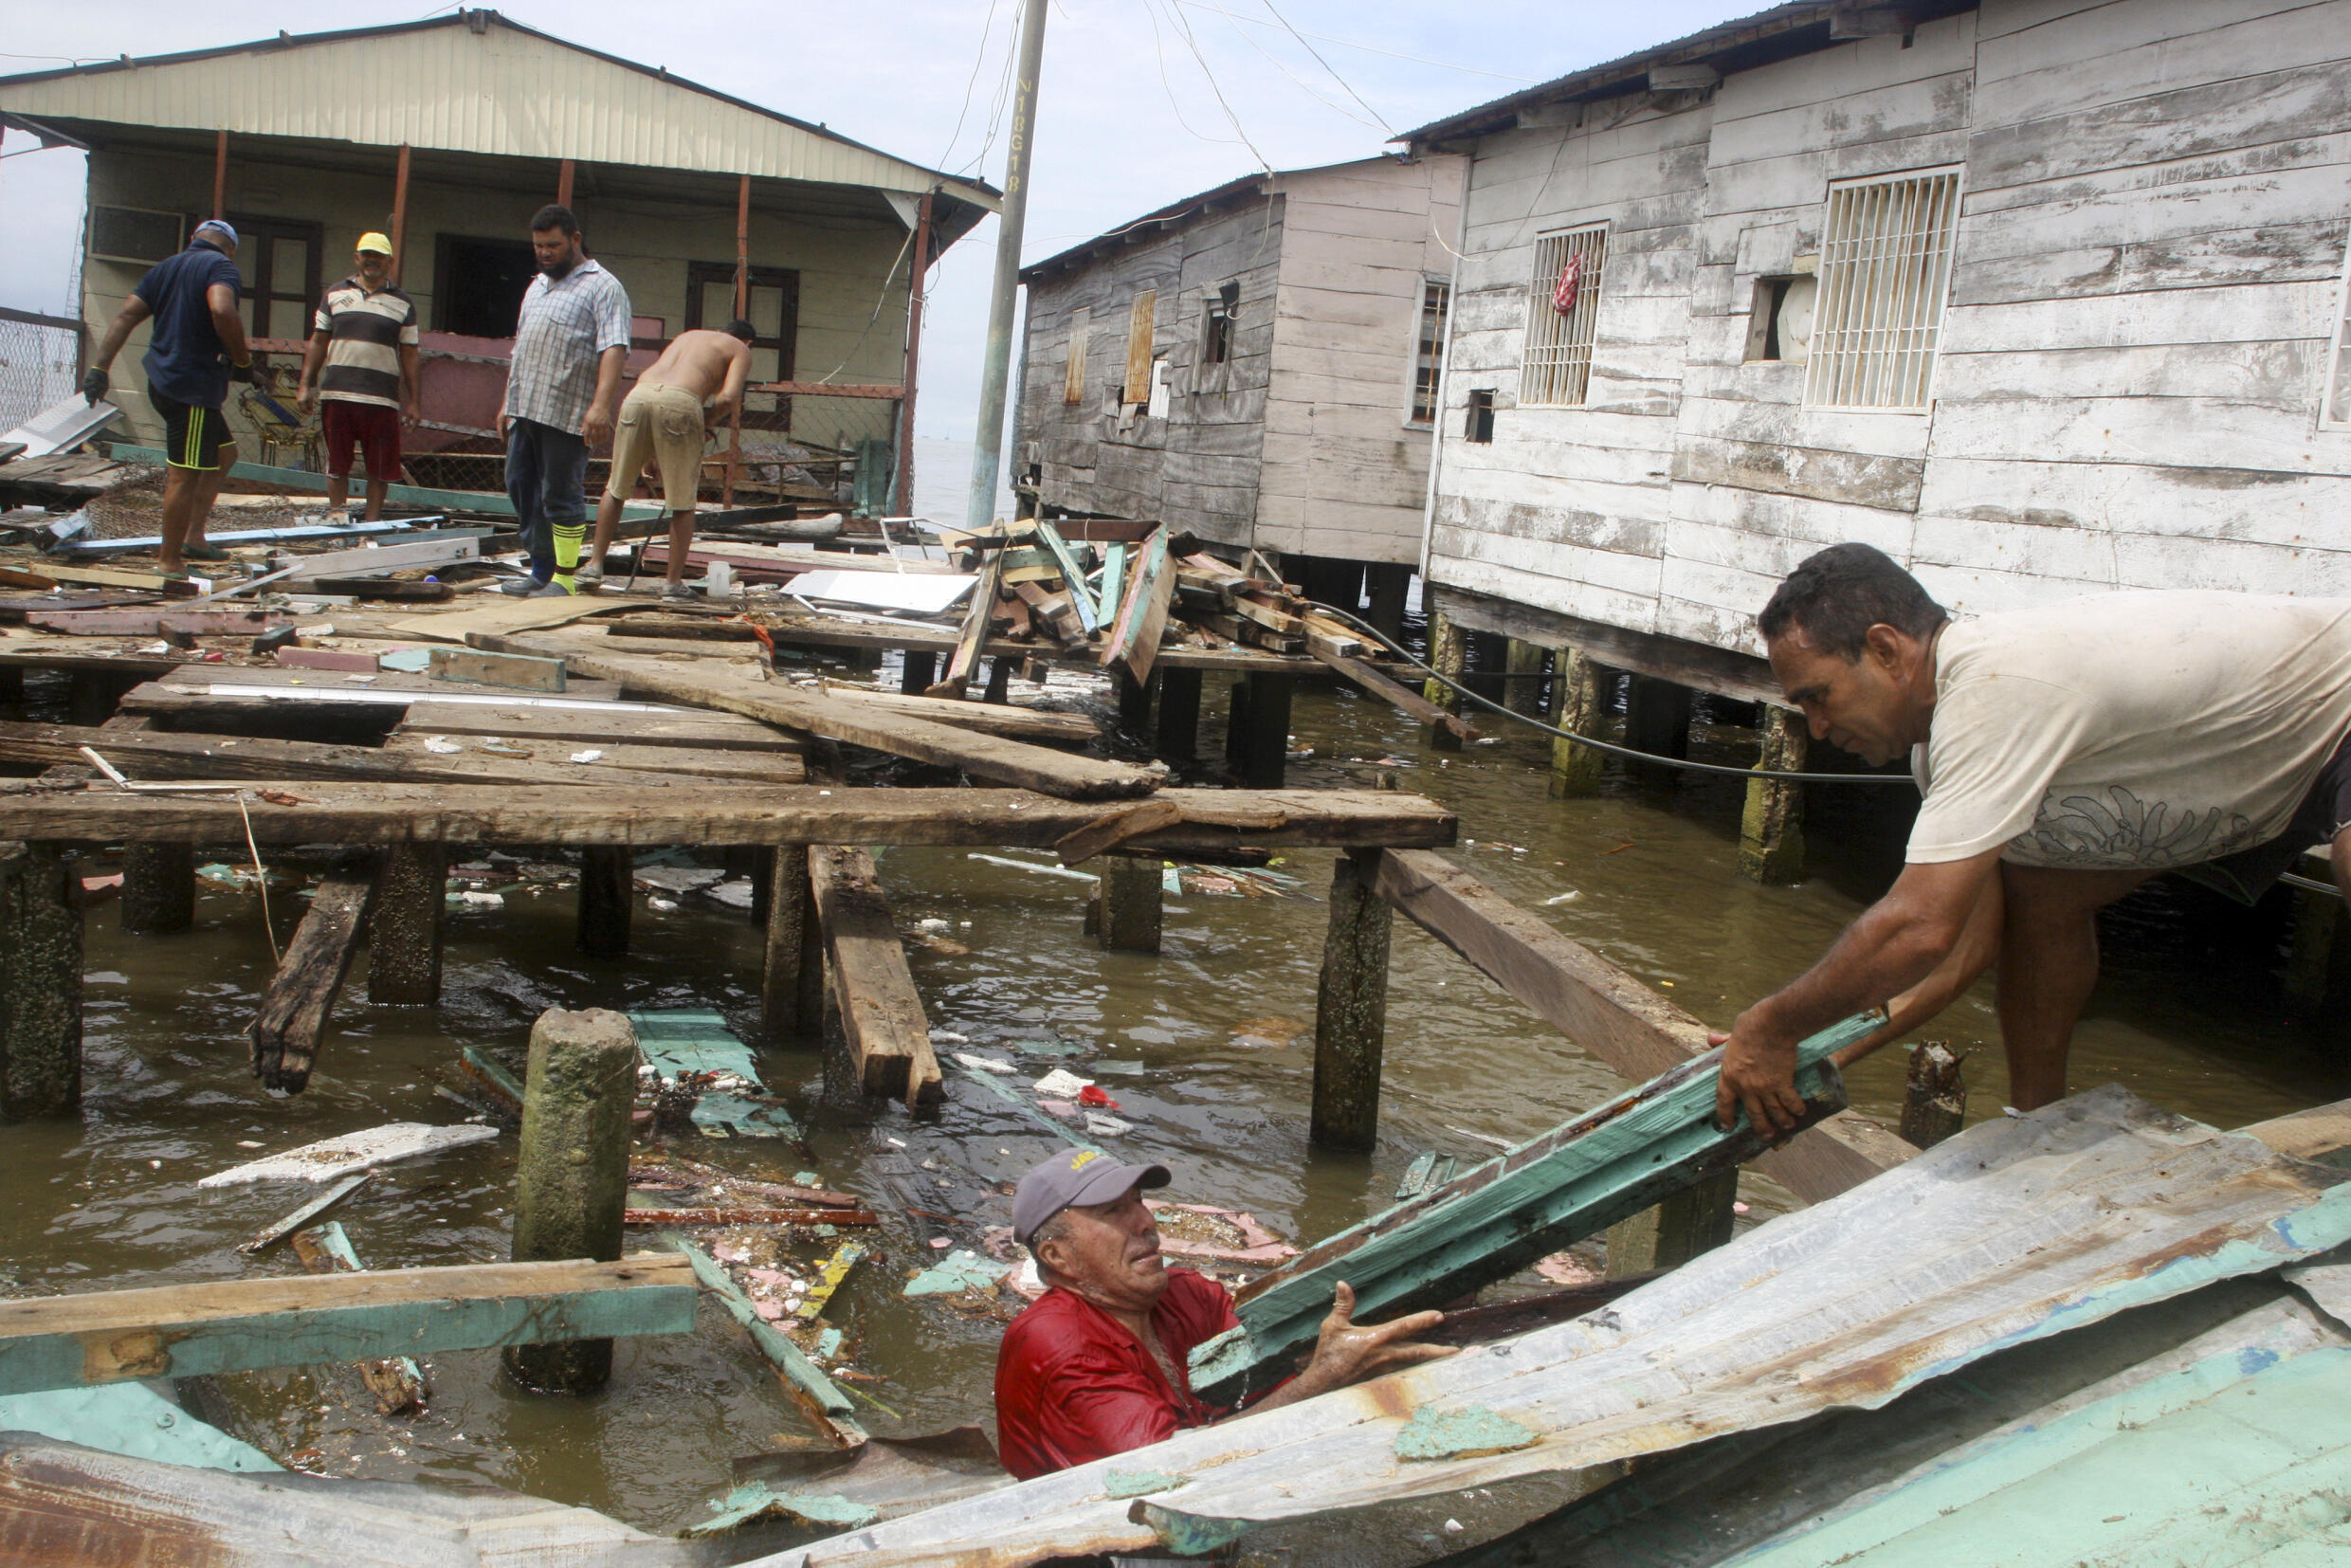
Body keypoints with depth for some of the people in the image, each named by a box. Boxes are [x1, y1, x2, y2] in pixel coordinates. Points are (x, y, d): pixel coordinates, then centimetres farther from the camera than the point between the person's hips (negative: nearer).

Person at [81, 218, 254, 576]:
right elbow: (222, 310, -28)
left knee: (223, 453, 22)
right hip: (193, 387, -9)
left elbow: (126, 315, 11)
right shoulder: (221, 265, -8)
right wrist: (243, 361, -16)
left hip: (163, 381, 9)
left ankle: (192, 536, 22)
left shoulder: (165, 268, 17)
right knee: (185, 475, -4)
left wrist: (99, 366, 8)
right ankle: (170, 561, 1)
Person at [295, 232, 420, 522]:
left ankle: (372, 523, 9)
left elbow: (409, 354, 10)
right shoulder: (335, 295, 14)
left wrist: (412, 401, 5)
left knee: (379, 468, 0)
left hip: (382, 398, -1)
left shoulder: (403, 304, 10)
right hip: (337, 393, 1)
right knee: (337, 464, 5)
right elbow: (318, 342, 15)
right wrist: (306, 385, 8)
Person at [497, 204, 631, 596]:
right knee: (521, 487, 11)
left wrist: (601, 405, -27)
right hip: (525, 409, 8)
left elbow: (614, 349, -16)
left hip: (567, 413, -8)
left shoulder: (602, 287, -4)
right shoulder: (536, 287, 22)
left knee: (561, 497, -5)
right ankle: (541, 568, 20)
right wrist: (508, 402, 22)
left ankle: (563, 579, 1)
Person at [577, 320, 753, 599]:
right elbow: (728, 397, 1)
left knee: (616, 488, 20)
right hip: (680, 401, -4)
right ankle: (675, 582, 11)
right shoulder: (740, 350, 21)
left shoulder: (688, 335, 36)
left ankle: (595, 565, 20)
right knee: (683, 503, 9)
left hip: (639, 394, 4)